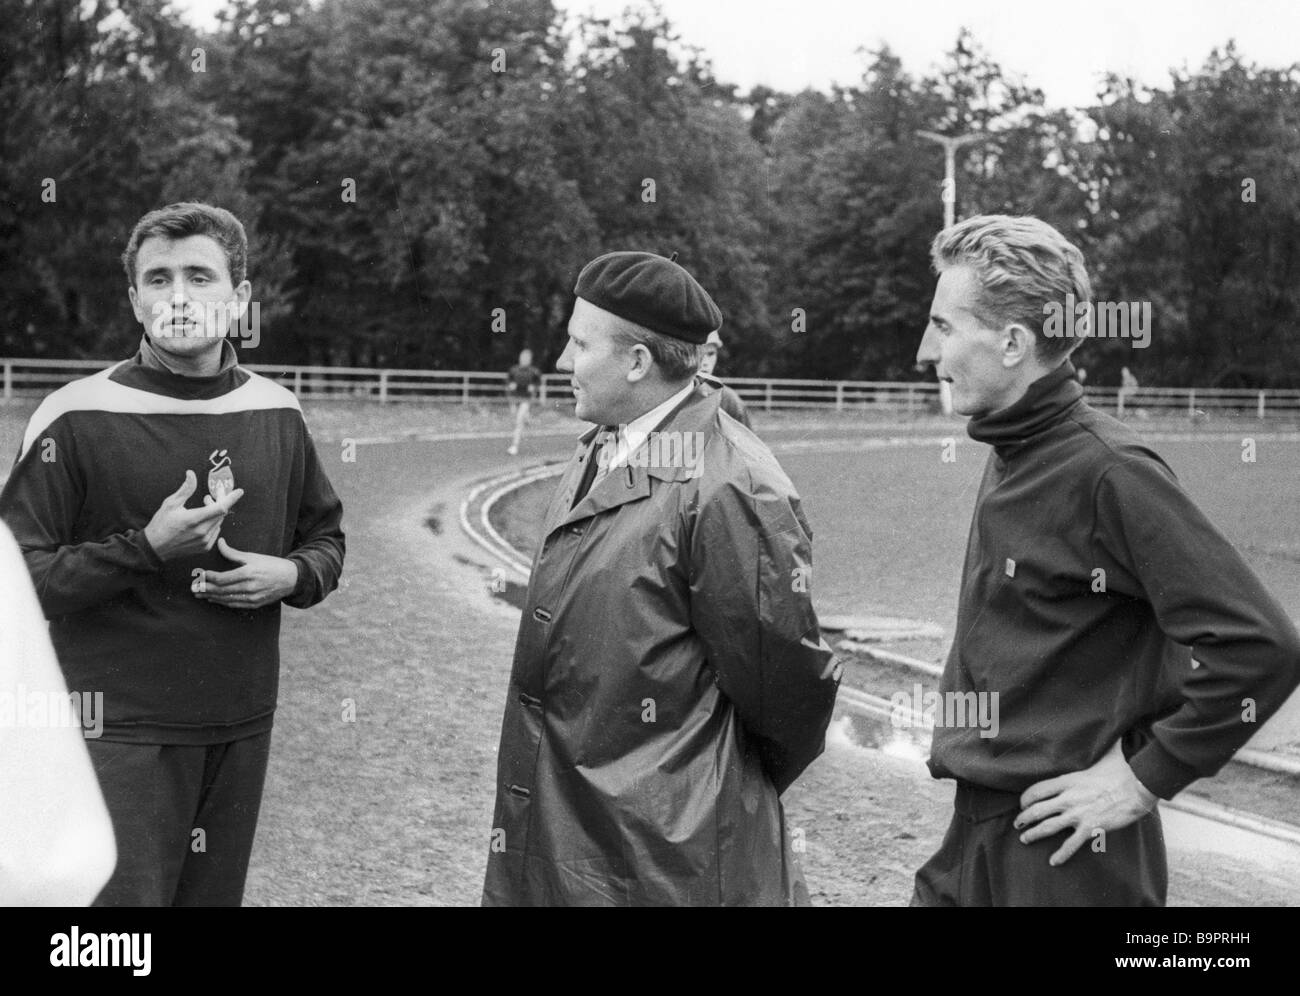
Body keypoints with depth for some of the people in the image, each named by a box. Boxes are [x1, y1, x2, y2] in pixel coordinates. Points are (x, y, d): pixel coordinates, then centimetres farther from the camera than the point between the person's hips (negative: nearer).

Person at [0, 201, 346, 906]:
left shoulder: (276, 415, 5)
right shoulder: (78, 418, -9)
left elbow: (326, 537, 18)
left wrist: (290, 575, -4)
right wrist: (147, 548, -19)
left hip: (242, 729, 5)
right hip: (123, 733, -4)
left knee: (215, 893, 15)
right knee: (122, 897, -5)